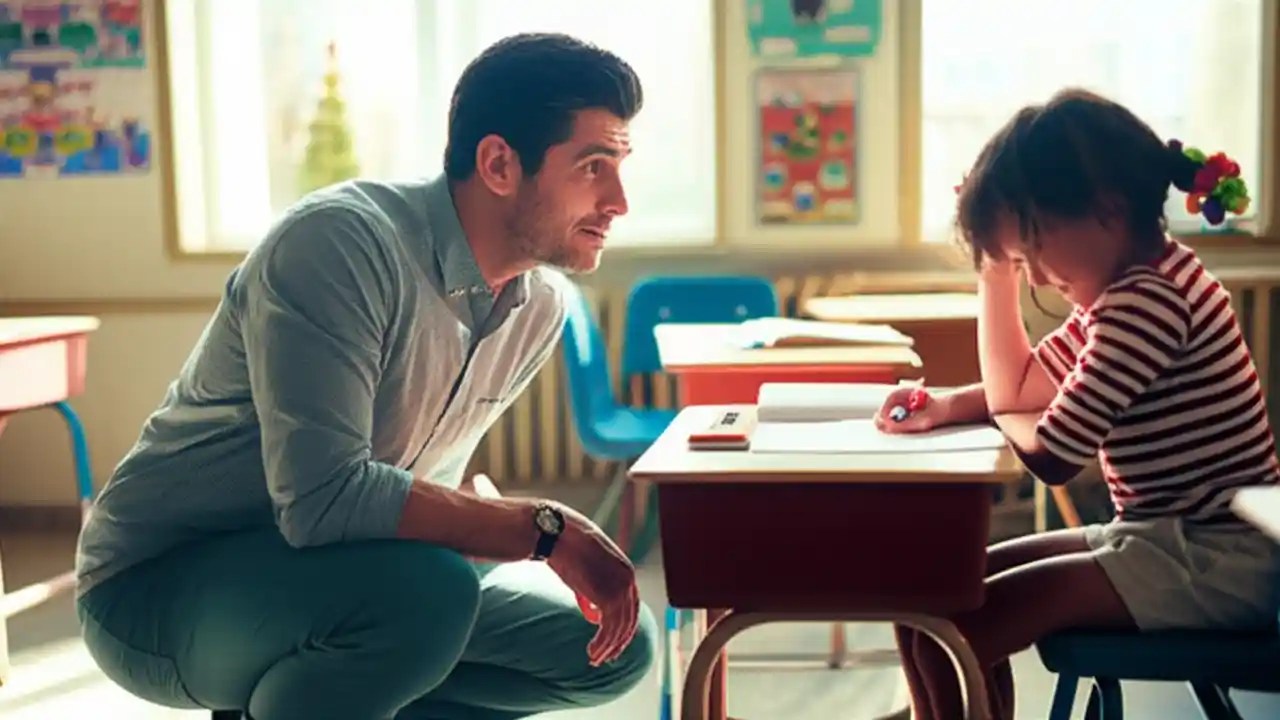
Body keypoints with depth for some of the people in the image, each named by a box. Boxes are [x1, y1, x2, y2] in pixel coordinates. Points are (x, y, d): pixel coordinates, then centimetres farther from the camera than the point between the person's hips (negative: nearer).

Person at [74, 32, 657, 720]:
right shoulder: (339, 242, -25)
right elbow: (322, 497, -34)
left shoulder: (542, 303, -1)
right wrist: (543, 528, -28)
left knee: (616, 647, 4)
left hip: (333, 573, 8)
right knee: (428, 590, -36)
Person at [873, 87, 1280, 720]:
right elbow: (1017, 389, 17)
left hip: (1216, 562, -10)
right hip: (1160, 537, 10)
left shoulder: (1149, 299, -22)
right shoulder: (1125, 288, 10)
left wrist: (1003, 418, 0)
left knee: (948, 635, -20)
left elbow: (1050, 454, -23)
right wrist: (995, 272, 7)